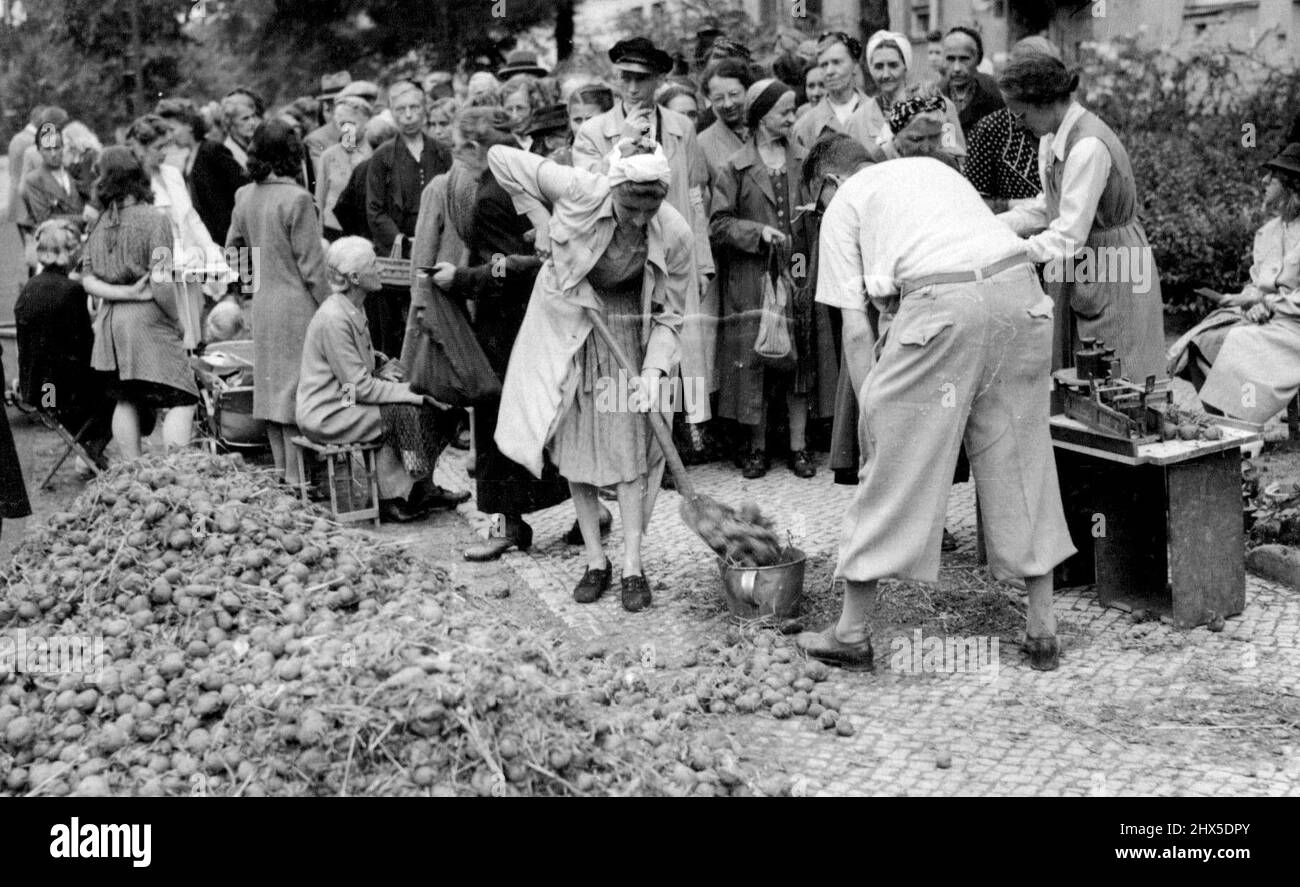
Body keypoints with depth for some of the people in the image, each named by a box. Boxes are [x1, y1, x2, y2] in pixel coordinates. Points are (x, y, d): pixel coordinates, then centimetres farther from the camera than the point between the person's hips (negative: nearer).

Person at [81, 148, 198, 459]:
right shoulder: (154, 218, -10)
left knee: (125, 402, 14)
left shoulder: (100, 223, 7)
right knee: (182, 399, -3)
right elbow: (161, 284, -16)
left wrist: (124, 293, -5)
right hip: (146, 319, -6)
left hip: (110, 322, 6)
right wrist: (176, 321, -4)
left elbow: (87, 279, 3)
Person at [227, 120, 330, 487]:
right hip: (297, 305, -7)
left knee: (272, 385, 13)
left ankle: (282, 467, 22)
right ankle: (298, 475, 2)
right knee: (297, 387, -2)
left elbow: (232, 247, 14)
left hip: (262, 303, 7)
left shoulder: (245, 196, 3)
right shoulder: (296, 199, -16)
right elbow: (311, 266, -14)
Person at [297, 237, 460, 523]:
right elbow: (361, 387, -22)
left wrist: (380, 365, 0)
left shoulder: (353, 309, 8)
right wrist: (413, 392, -19)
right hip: (324, 415, -9)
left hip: (343, 400, 9)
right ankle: (391, 498, -9)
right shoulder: (334, 319, -23)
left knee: (422, 409, -3)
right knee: (401, 413, -21)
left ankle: (418, 491, 1)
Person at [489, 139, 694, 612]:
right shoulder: (577, 191, -27)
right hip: (567, 322, 0)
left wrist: (653, 369, -25)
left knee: (631, 443, -3)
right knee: (575, 441, 3)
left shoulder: (676, 235, -23)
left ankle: (632, 567, 5)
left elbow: (669, 314, -11)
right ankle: (595, 560, 14)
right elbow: (500, 158, -16)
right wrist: (542, 221, -17)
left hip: (628, 333, 0)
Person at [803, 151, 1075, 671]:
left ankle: (852, 632, 14)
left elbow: (855, 330, 9)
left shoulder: (842, 207, 16)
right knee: (1020, 458, 15)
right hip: (1019, 289, 6)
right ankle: (1042, 630, 22)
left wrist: (871, 412, 14)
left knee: (894, 459, 5)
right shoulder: (932, 166, 33)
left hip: (941, 304, -5)